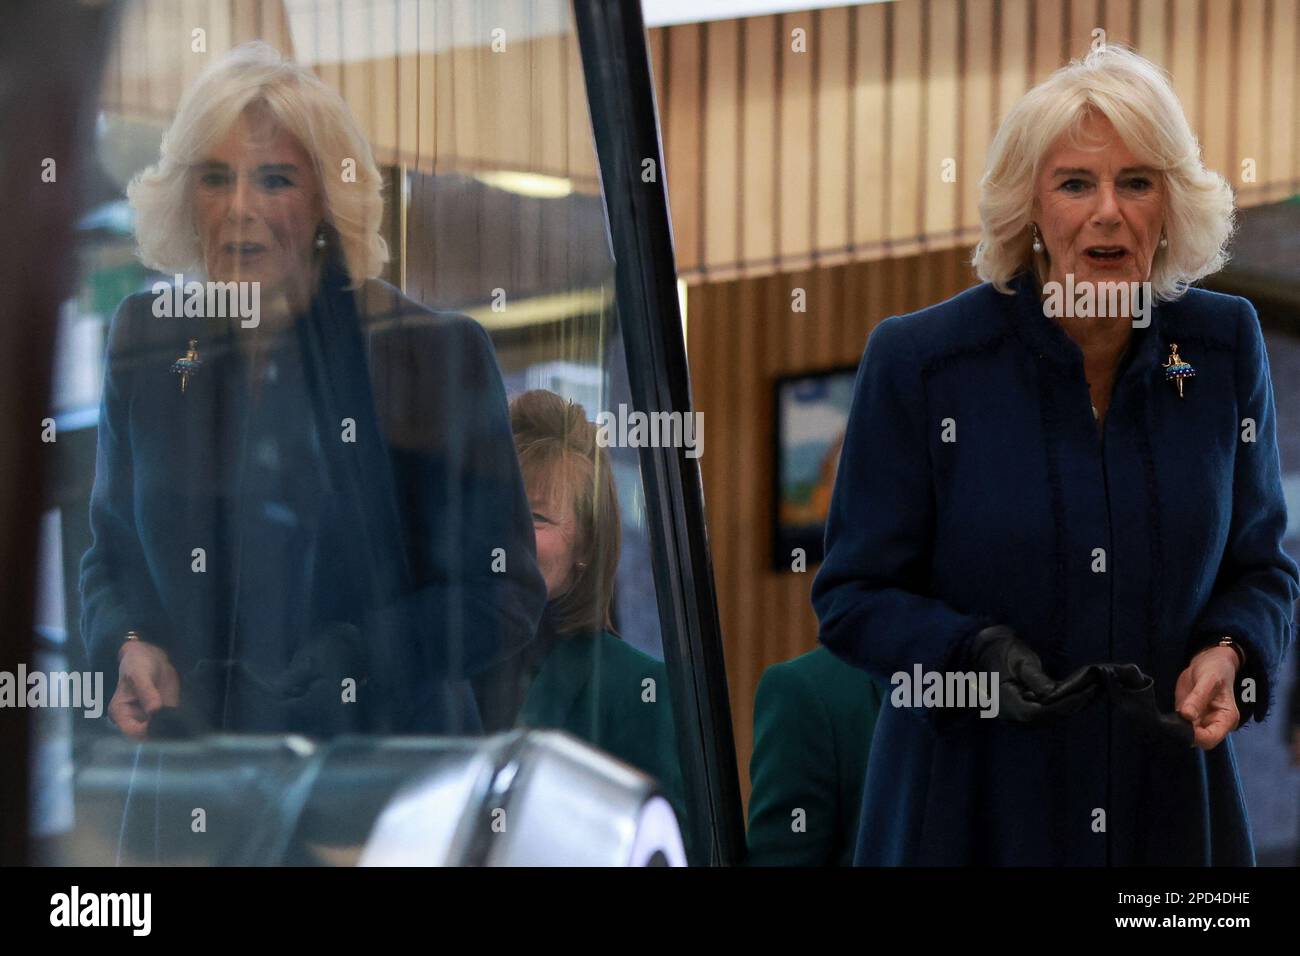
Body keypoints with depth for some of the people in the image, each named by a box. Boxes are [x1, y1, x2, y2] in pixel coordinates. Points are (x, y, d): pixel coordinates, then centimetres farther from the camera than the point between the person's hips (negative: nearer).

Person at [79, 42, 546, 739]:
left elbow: (504, 596, -4)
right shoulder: (146, 341, 7)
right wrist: (128, 648, -5)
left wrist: (332, 668, -17)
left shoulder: (438, 353, -4)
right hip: (192, 763, 3)